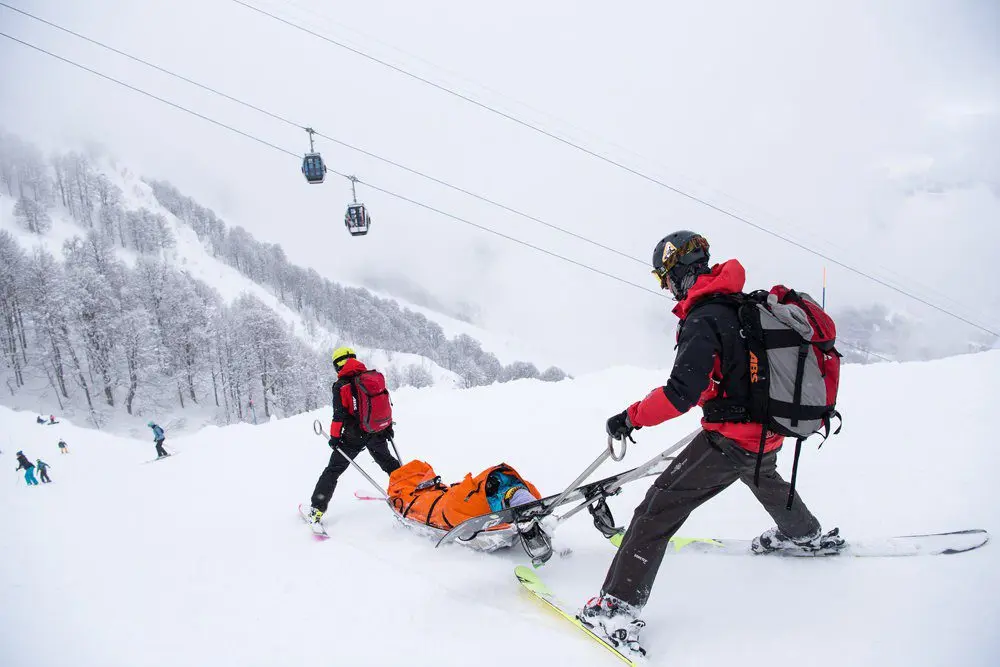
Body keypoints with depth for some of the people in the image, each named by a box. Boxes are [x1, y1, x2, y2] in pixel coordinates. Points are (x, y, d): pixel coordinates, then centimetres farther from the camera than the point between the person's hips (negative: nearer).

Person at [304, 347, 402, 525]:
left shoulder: (341, 386, -11)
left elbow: (339, 415, -13)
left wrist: (334, 437, -3)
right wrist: (388, 426, 16)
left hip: (354, 436, -4)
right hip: (378, 433, 4)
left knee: (333, 470, 5)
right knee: (387, 461, 27)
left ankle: (317, 509, 2)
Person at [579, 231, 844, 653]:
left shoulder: (701, 320, -20)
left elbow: (681, 394, -28)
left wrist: (631, 417, -17)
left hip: (732, 438, -9)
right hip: (772, 431, 9)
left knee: (659, 507, -9)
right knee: (763, 476, 41)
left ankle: (619, 609, -13)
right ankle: (806, 534, 65)